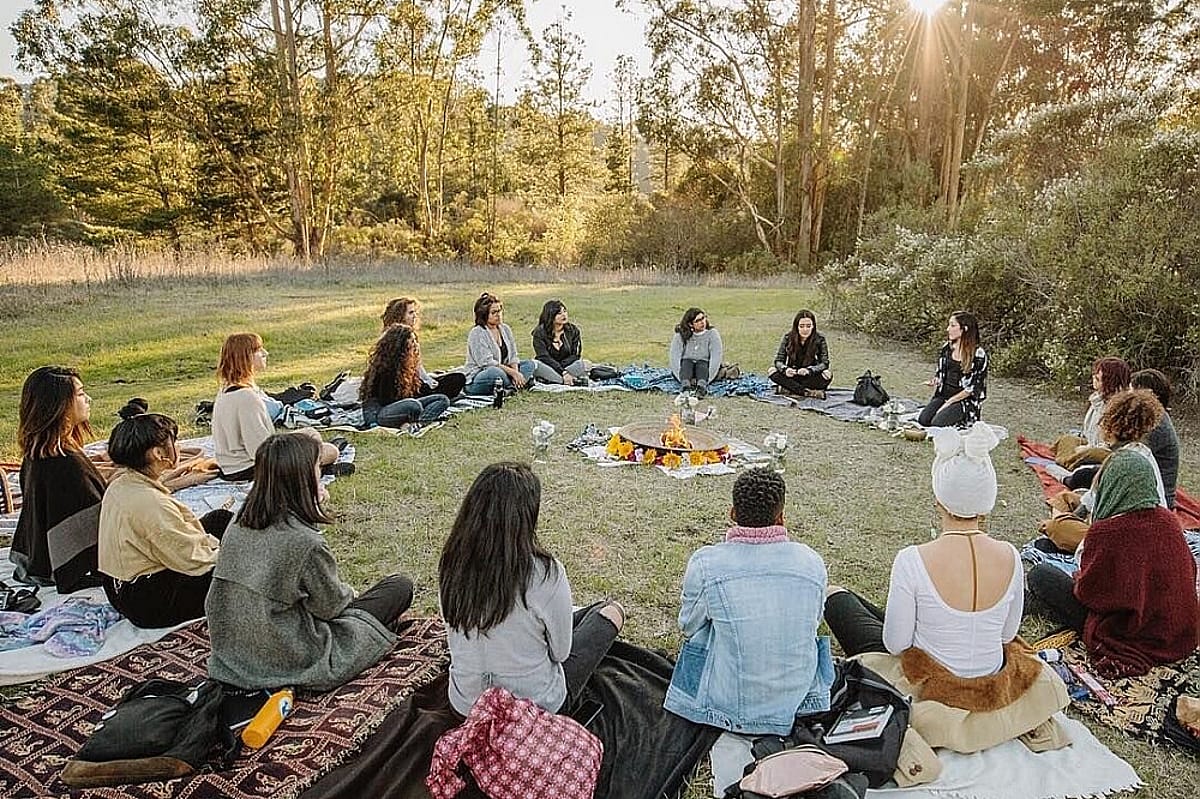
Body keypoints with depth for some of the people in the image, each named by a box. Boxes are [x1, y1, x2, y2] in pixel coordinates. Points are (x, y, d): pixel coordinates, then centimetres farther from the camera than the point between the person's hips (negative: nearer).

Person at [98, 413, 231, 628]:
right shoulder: (149, 502, -29)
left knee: (220, 518, 10)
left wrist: (213, 544, 9)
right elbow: (194, 561, -23)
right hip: (151, 606, -10)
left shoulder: (121, 484, 1)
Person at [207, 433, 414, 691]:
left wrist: (310, 506, 4)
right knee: (400, 587, 3)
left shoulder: (238, 525, -6)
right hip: (293, 665, -7)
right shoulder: (307, 542, -27)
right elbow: (330, 605, -12)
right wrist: (348, 592, 12)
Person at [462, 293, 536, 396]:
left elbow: (512, 357, 7)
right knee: (496, 372, -39)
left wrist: (516, 373, -13)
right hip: (475, 381, -8)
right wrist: (512, 372, -24)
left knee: (529, 364, 1)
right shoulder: (476, 333, -15)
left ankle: (510, 388, -21)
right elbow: (487, 363, -23)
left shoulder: (505, 329, 9)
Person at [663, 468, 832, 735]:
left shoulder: (705, 563, -15)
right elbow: (812, 623, 9)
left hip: (729, 708, -2)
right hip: (801, 703, 2)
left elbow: (688, 627, 1)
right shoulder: (811, 561, -8)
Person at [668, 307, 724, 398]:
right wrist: (680, 375, -29)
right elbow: (674, 355, -12)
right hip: (685, 367, 0)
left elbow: (717, 356, -12)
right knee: (686, 362, -31)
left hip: (704, 365, 0)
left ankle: (702, 386, -61)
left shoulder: (712, 333, 0)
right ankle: (686, 385, -59)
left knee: (702, 363, -32)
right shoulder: (681, 334, 0)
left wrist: (709, 376, -28)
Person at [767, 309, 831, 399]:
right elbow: (778, 360, -12)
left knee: (827, 375, -31)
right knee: (771, 371, -27)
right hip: (792, 374, 1)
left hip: (810, 376, -1)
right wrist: (785, 369, -37)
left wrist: (808, 370, -38)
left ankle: (790, 388, -26)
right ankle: (808, 392, -30)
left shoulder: (819, 339, -13)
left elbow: (824, 363, -18)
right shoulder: (788, 337, -11)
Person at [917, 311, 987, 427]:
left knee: (937, 423, -24)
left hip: (965, 400, -5)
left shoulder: (978, 354, -11)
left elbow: (974, 387, -11)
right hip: (943, 394, 5)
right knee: (923, 420, -19)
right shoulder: (946, 348, 6)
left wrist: (949, 402, -14)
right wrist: (935, 382, -6)